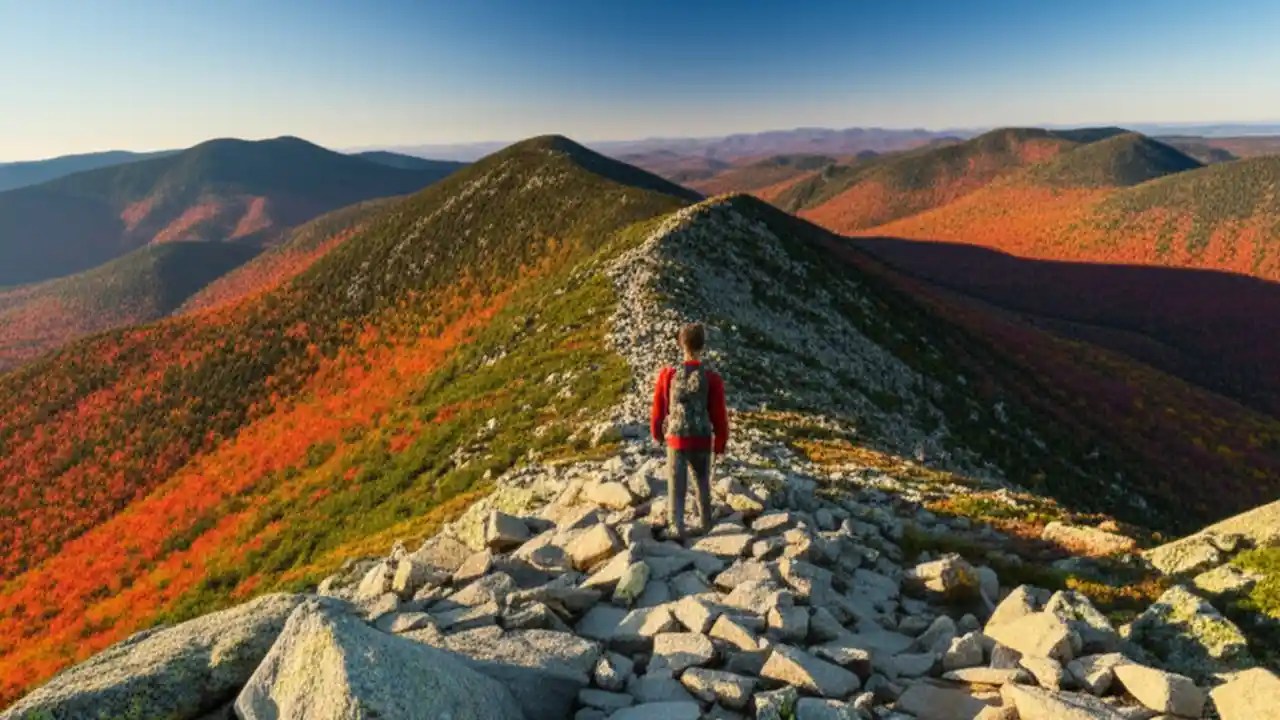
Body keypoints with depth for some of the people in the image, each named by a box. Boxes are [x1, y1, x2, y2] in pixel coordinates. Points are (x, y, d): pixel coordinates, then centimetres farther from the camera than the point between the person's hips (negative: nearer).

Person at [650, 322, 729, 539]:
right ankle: (705, 523, 36)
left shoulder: (668, 374, -11)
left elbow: (658, 408, 0)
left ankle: (677, 529, 6)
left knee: (676, 486, 9)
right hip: (702, 441, 1)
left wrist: (656, 433, 18)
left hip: (676, 440, -1)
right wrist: (721, 443, 9)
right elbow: (719, 415, -7)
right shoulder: (712, 378, -13)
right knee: (703, 483, 21)